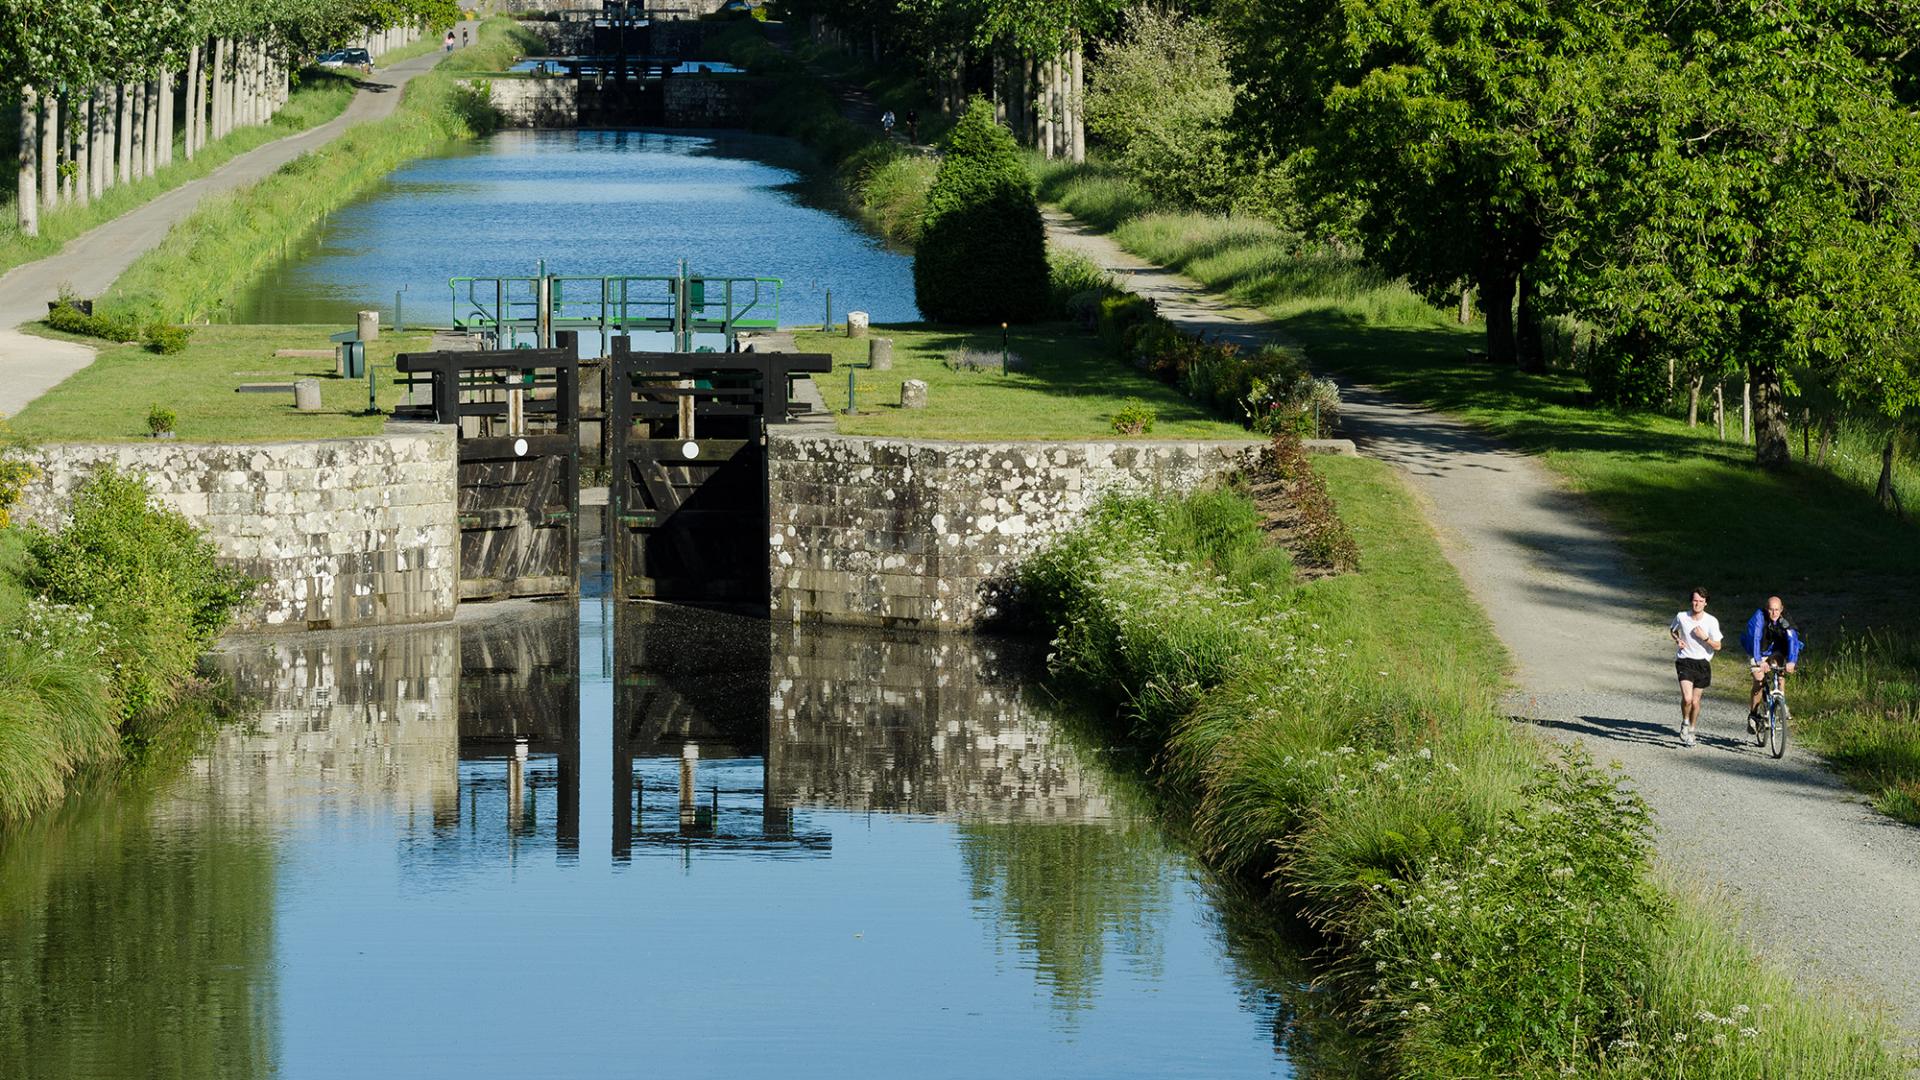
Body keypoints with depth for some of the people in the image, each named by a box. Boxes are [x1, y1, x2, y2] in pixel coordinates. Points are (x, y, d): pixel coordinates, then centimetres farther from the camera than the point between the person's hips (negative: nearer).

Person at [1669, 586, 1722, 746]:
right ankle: (1685, 723, 11)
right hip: (1684, 661, -1)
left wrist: (1704, 637, -20)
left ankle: (1691, 731, 31)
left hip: (1702, 663, 1)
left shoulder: (1711, 621, -9)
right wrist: (1677, 640, -5)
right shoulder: (1681, 617, -7)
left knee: (1695, 702, 7)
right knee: (1687, 698, -19)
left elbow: (1717, 646, -4)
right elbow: (1672, 630, 15)